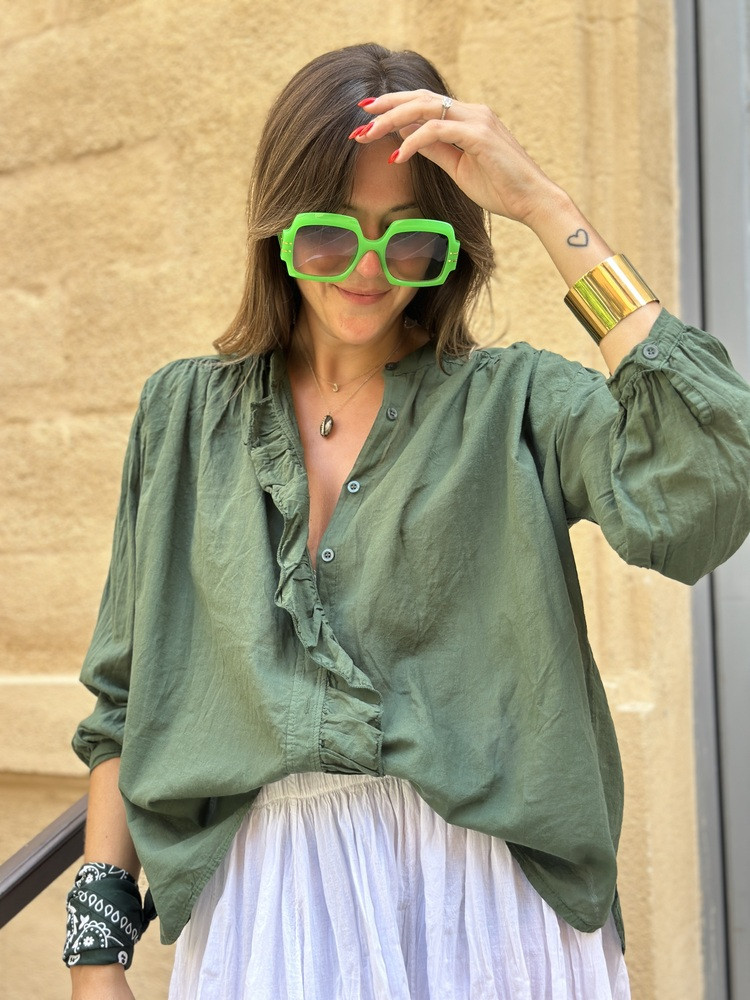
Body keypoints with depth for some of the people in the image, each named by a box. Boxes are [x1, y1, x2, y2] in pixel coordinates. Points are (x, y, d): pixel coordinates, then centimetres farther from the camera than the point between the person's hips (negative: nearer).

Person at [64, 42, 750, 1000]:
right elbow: (125, 700, 9)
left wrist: (547, 207, -20)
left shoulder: (516, 403, -3)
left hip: (480, 907, -1)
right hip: (257, 910, 2)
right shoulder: (184, 416, 6)